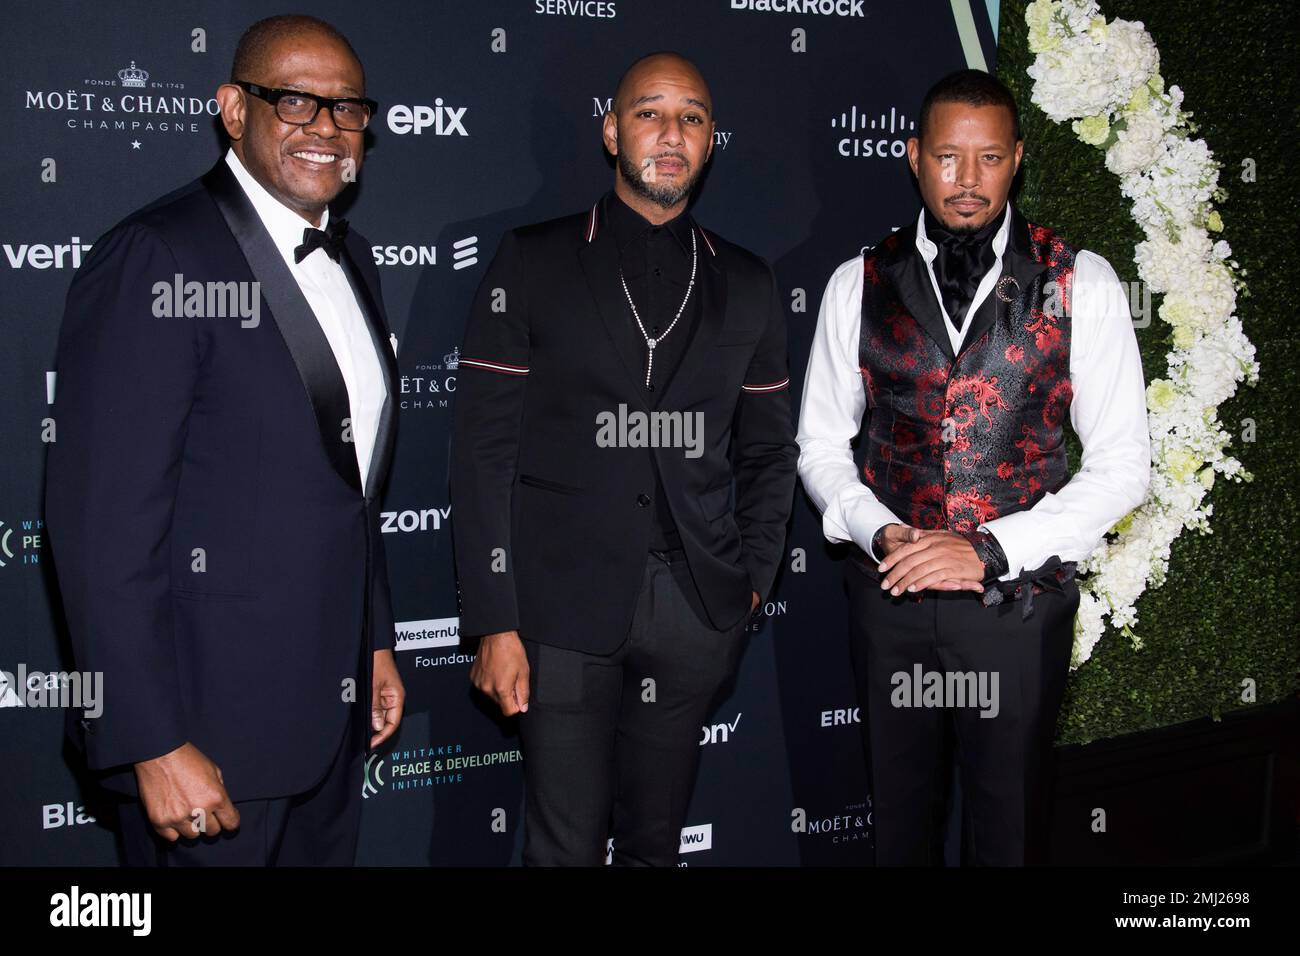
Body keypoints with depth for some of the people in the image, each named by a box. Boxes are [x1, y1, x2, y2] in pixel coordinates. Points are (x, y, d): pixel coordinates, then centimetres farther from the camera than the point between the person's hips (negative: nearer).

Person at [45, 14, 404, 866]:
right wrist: (155, 745, -20)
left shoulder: (351, 260, 10)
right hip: (212, 723, -7)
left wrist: (377, 641, 15)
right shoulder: (157, 260, -16)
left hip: (332, 706, 8)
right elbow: (105, 522, -20)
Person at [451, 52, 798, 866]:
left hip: (696, 613, 3)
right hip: (565, 605, -2)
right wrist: (495, 622, -9)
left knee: (656, 839, 14)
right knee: (566, 843, 5)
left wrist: (753, 579, 5)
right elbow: (485, 451, -4)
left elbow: (768, 450, 16)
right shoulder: (532, 263, 1)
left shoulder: (747, 285, 10)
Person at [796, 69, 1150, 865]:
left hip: (1021, 598, -1)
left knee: (1011, 820, 14)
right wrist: (883, 535, -13)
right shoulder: (859, 285, 1)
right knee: (901, 814, 18)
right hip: (890, 592, 2)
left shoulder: (1081, 284, -5)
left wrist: (989, 550, -17)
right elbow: (821, 444, 6)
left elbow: (1123, 462, -7)